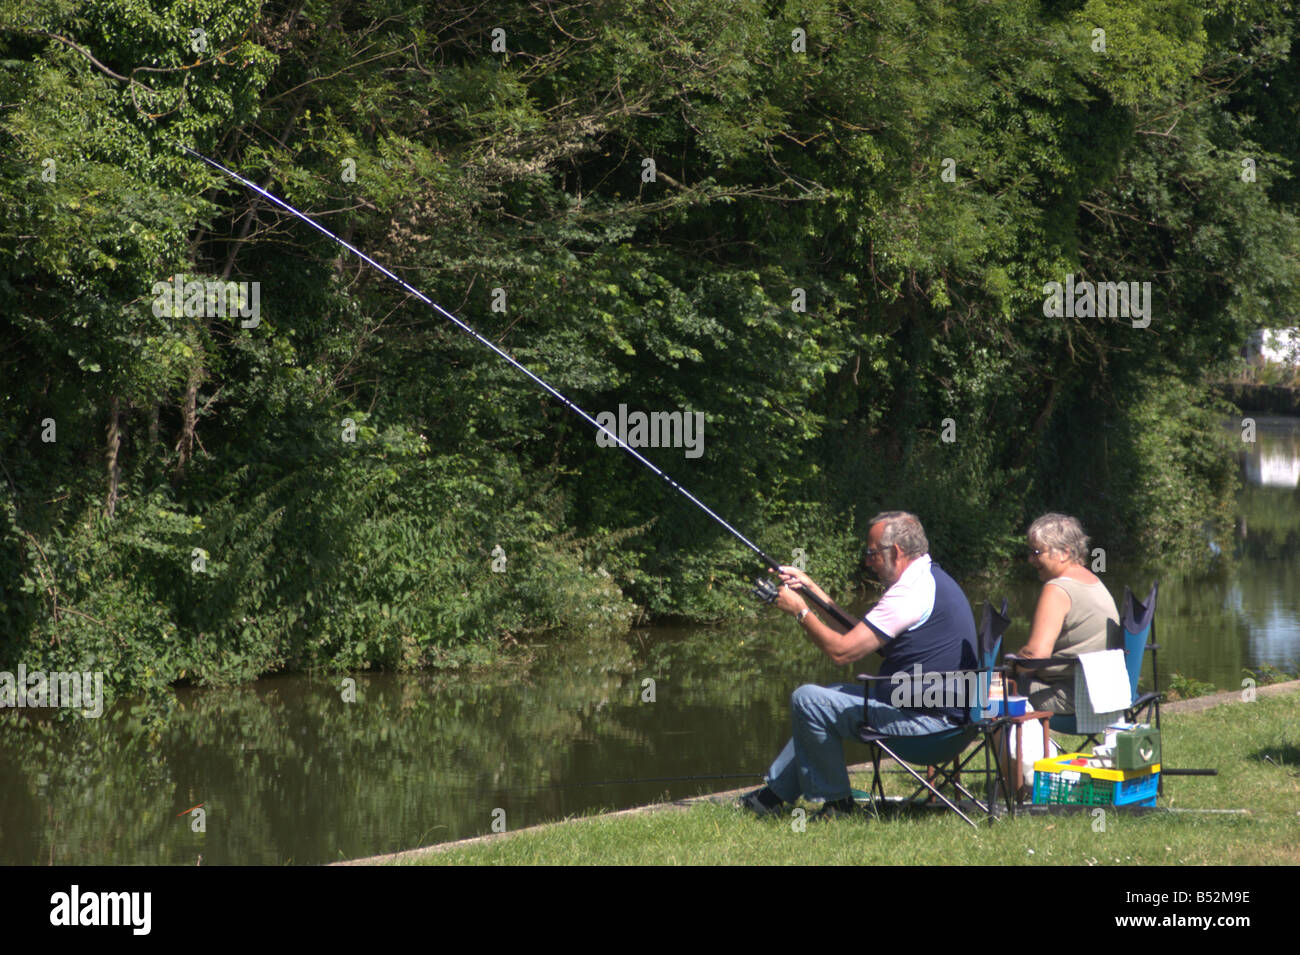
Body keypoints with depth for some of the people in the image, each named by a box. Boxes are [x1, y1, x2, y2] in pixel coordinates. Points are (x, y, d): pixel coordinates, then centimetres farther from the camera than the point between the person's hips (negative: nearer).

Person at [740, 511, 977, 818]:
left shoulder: (913, 591, -19)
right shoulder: (930, 579, 14)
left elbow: (842, 651, -18)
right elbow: (860, 637, 17)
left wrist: (800, 611, -4)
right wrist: (812, 589, 18)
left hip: (926, 719, -11)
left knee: (807, 700, -9)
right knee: (831, 694, 24)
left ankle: (835, 801, 5)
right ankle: (776, 792, 29)